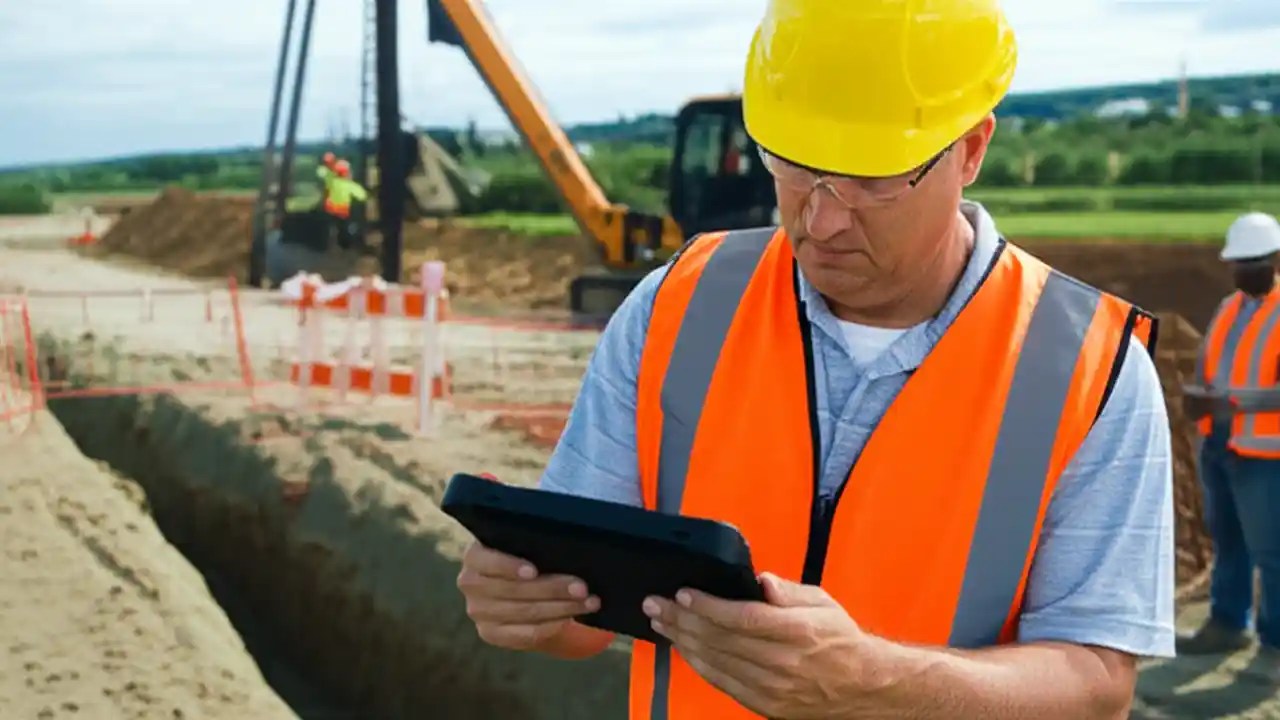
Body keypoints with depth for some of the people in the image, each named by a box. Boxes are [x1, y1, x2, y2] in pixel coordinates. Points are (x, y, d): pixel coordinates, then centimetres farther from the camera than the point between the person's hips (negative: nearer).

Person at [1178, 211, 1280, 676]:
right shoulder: (1230, 307, 10)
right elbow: (1207, 364, 13)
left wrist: (1230, 402, -27)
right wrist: (1197, 395, -8)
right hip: (1219, 442, 7)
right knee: (1226, 539, 16)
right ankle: (1227, 624, 28)